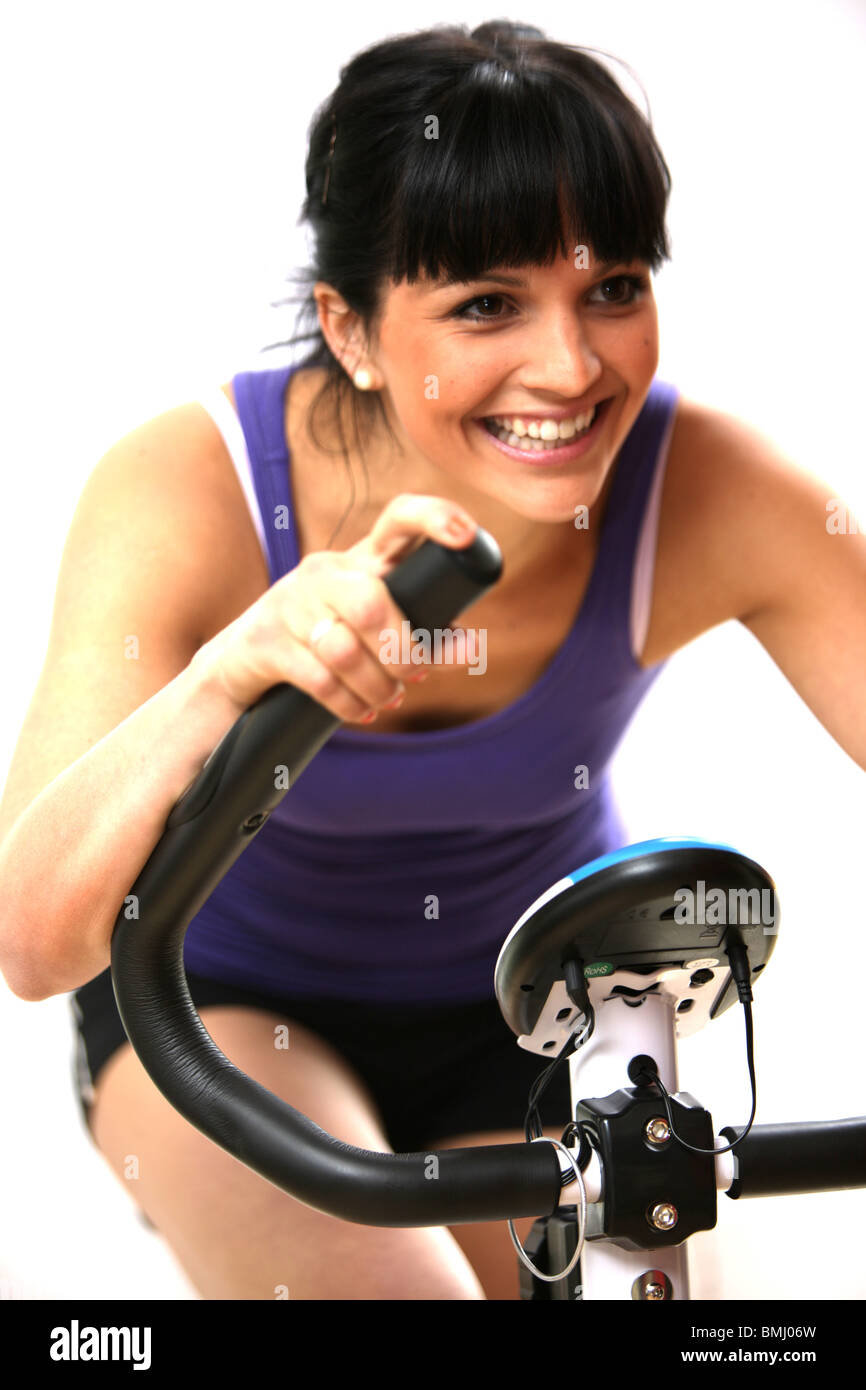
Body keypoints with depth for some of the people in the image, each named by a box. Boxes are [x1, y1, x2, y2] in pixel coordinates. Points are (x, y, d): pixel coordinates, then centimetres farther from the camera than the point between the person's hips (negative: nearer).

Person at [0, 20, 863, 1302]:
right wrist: (224, 682, -54)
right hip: (230, 998, -2)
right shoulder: (186, 496, -31)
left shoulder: (713, 497, -27)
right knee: (386, 1285, -27)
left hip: (537, 1004, 3)